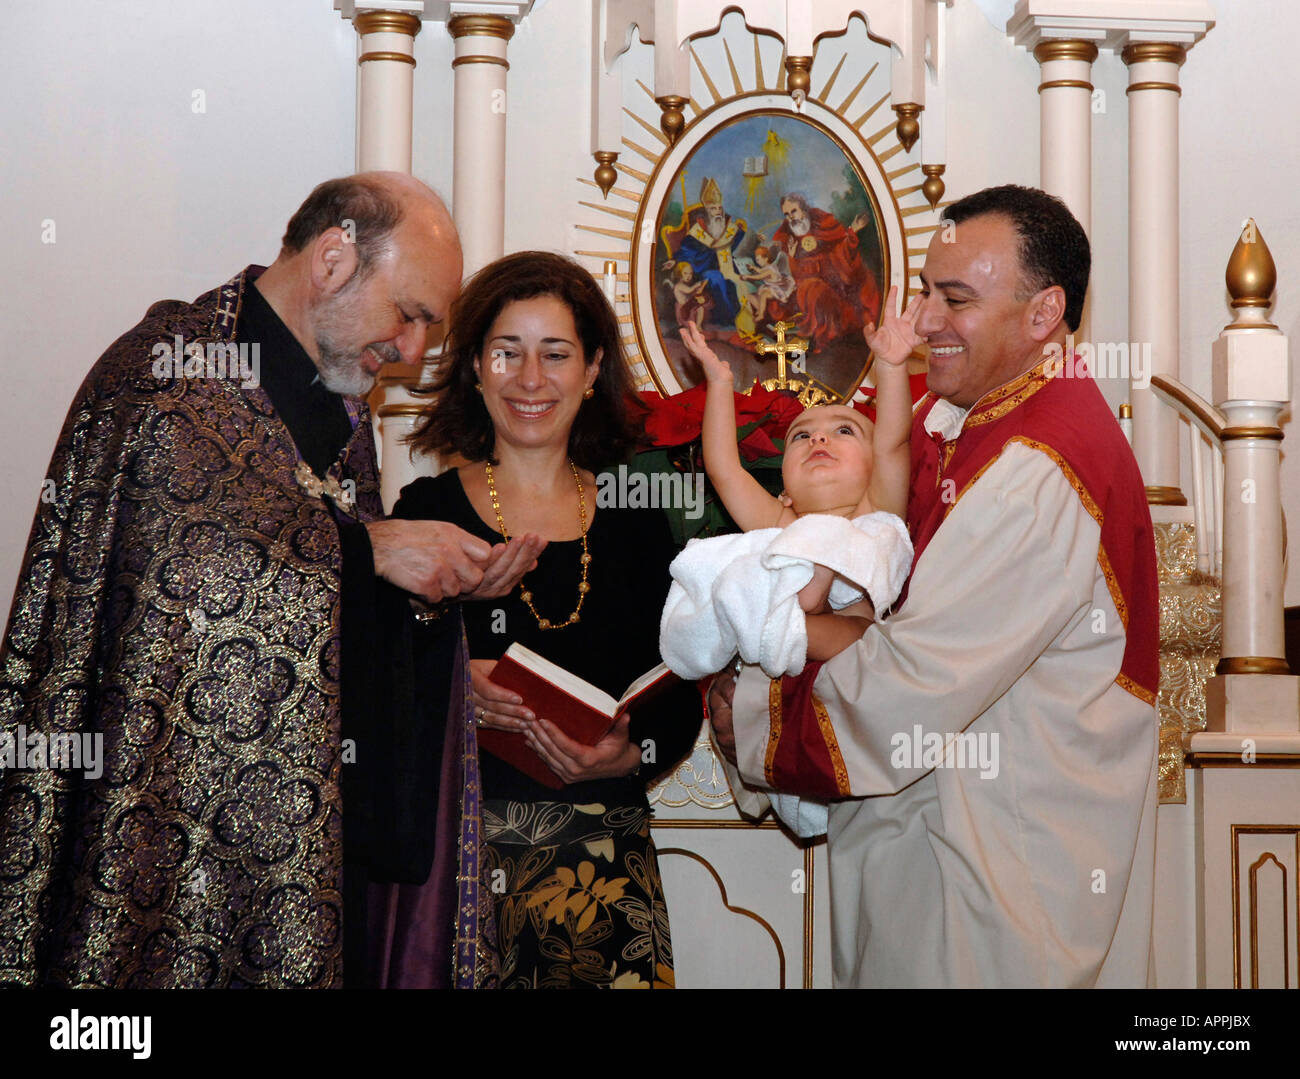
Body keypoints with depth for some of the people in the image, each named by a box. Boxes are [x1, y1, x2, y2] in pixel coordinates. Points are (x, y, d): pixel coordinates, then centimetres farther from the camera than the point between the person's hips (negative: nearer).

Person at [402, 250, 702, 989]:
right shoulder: (429, 512, 3)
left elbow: (682, 704, 8)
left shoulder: (637, 526, 9)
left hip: (603, 853, 2)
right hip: (456, 840, -2)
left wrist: (628, 755, -10)